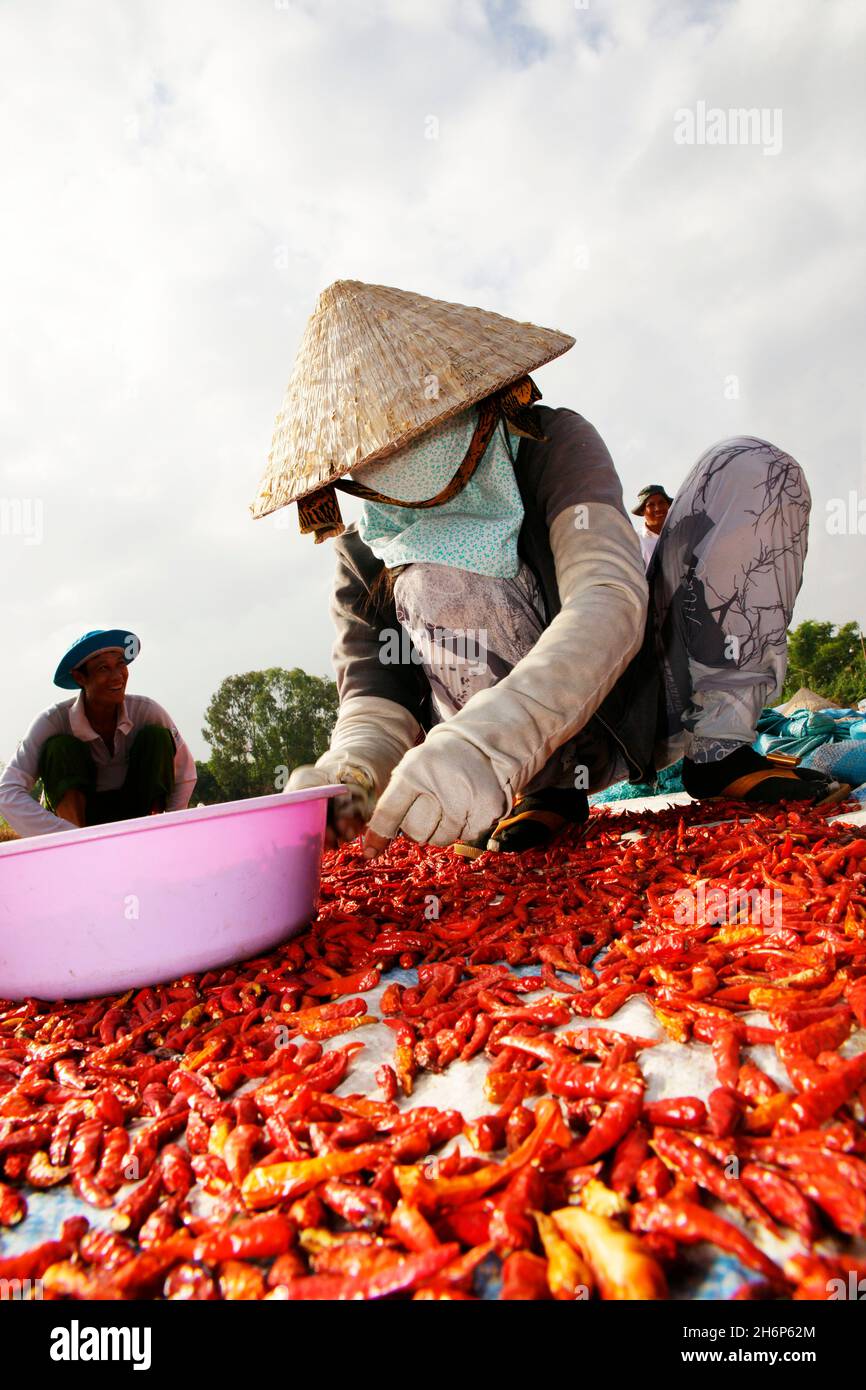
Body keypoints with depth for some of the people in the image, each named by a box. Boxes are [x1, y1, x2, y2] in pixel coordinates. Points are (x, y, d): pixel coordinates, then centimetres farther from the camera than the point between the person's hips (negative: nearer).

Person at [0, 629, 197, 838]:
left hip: (133, 811, 2)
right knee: (60, 747, -26)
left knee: (157, 736, -20)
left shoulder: (147, 711, -17)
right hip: (74, 814, -1)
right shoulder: (53, 720, -22)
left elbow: (186, 771, -7)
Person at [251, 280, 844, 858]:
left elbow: (610, 599, -32)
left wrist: (482, 740, -50)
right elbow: (374, 709, -13)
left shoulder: (551, 442, -14)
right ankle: (546, 787, -14)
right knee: (428, 583, -29)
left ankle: (721, 748, -13)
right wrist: (343, 776, -40)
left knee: (750, 467, -16)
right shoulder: (366, 561, -8)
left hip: (649, 702, 1)